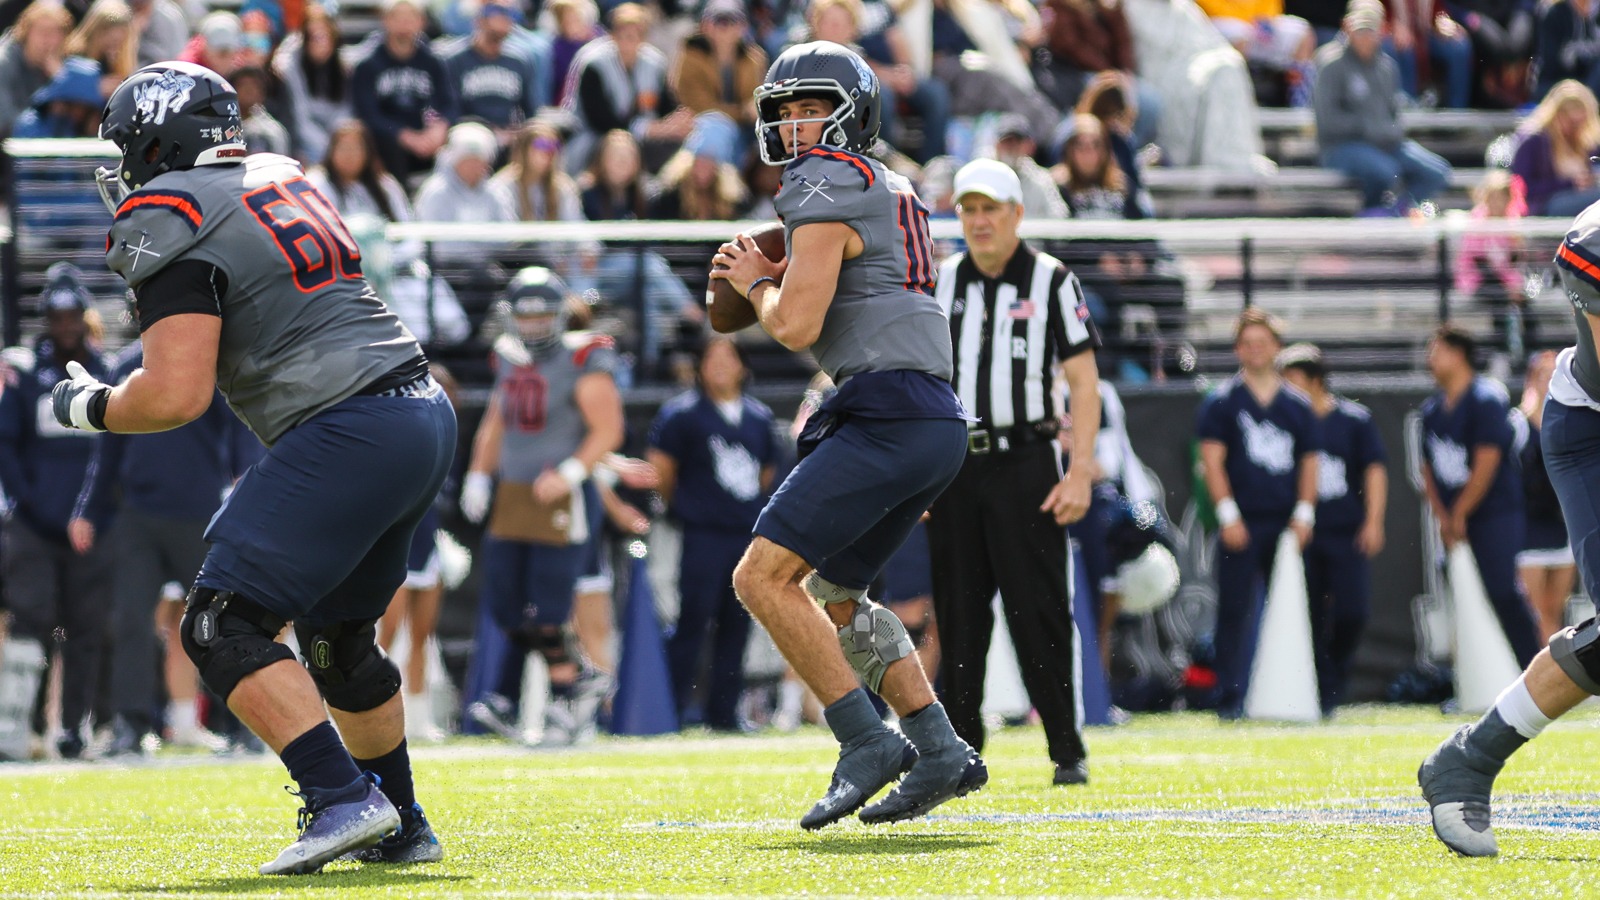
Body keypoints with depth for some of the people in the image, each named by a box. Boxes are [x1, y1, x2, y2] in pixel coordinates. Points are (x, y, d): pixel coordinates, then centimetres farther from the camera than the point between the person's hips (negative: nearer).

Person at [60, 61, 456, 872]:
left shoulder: (172, 221, -8)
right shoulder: (283, 178, 18)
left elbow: (177, 396, -16)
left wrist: (92, 407, 3)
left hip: (348, 432, -9)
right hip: (426, 415, 9)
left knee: (224, 627, -6)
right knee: (336, 633, 22)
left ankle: (343, 799, -16)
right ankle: (400, 829, 25)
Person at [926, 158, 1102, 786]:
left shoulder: (1051, 281, 0)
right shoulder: (941, 283, 12)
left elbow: (1083, 381, -4)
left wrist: (1080, 473, -12)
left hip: (1025, 464, -4)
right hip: (954, 469, 4)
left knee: (1041, 612, -7)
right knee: (958, 615, 5)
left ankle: (1068, 751, -4)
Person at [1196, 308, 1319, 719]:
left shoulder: (1297, 404, 13)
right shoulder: (1222, 401, 3)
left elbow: (1309, 462, 14)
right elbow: (1212, 459, -2)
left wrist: (1304, 514, 2)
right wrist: (1228, 515, -11)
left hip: (1287, 524, 3)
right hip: (1242, 523, -3)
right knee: (1234, 610, -5)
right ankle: (1229, 697, -3)